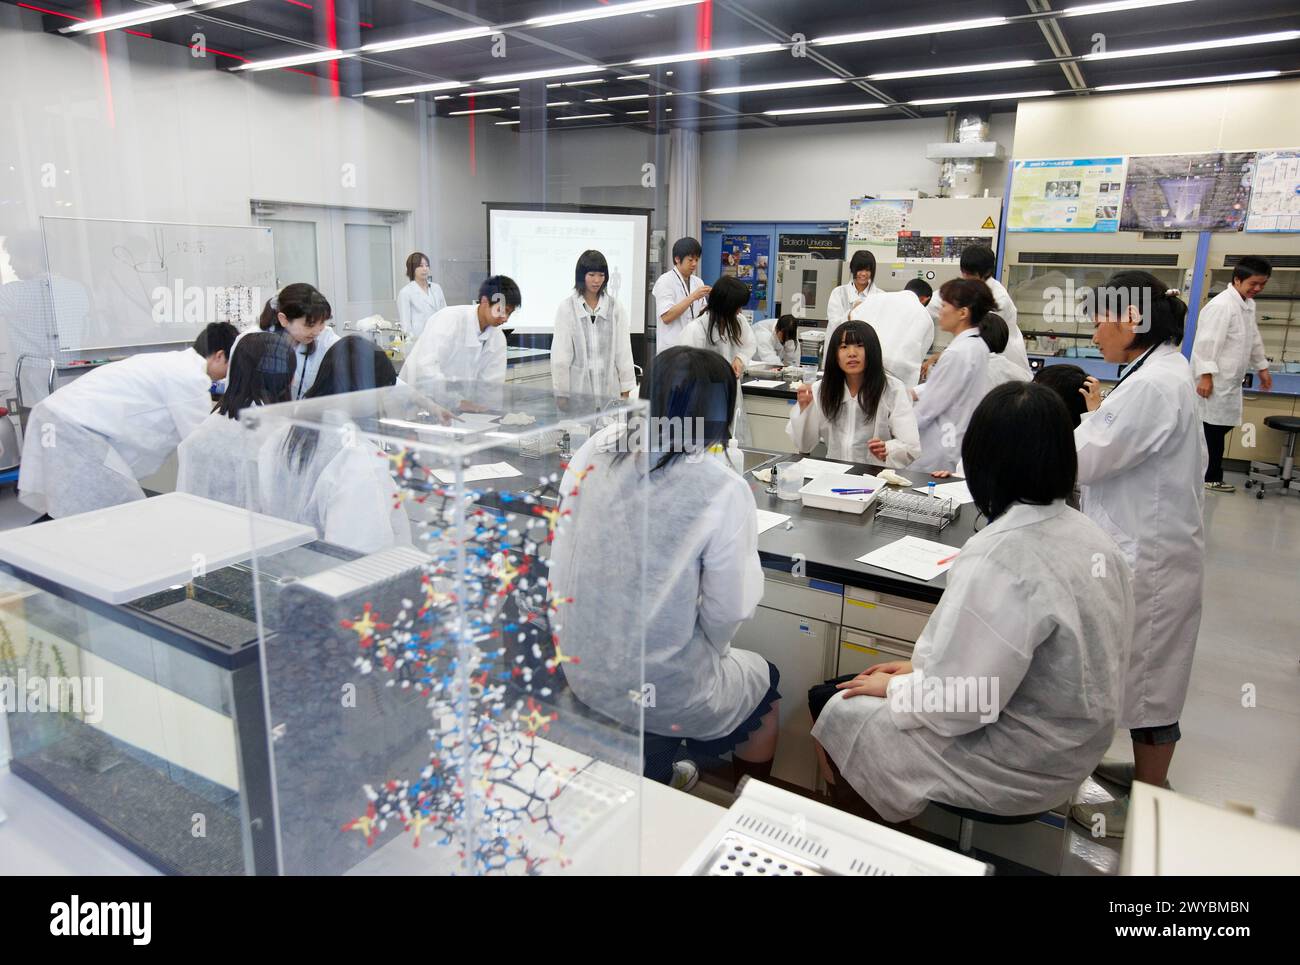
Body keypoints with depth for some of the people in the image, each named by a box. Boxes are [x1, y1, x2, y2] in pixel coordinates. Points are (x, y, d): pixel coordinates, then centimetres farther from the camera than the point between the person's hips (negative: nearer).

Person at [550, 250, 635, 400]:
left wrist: (626, 391, 4)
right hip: (578, 388, -1)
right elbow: (560, 355, 0)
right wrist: (561, 393, -1)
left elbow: (623, 351, 6)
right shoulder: (566, 308, -1)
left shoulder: (615, 307, 5)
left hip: (609, 388, 2)